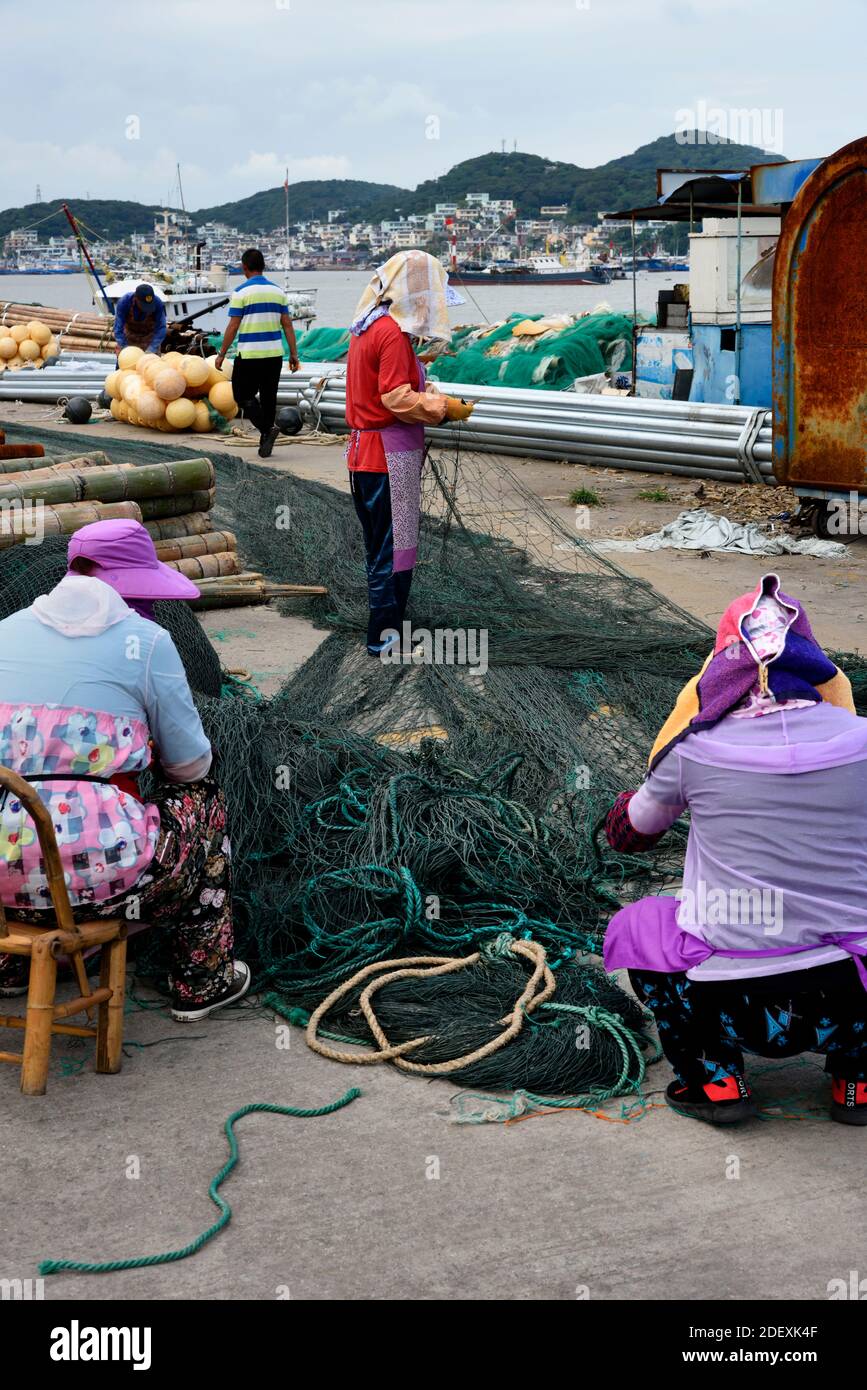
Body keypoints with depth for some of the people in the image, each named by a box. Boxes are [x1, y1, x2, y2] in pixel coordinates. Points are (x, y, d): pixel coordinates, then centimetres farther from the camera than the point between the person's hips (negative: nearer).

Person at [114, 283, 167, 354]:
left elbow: (160, 329, -25)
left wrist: (151, 350, -36)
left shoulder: (158, 304, -30)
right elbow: (118, 329, -26)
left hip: (150, 337, 0)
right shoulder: (124, 302, -30)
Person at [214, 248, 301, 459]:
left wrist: (221, 354, -2)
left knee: (244, 395, 5)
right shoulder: (277, 291, 7)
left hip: (249, 355, -5)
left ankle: (267, 429, -15)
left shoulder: (242, 292, -8)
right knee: (268, 397, 12)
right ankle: (265, 442, 15)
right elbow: (287, 325, 6)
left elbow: (233, 327, -9)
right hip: (274, 354, 5)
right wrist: (294, 354, 11)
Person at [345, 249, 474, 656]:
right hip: (389, 456, -10)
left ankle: (384, 629, 24)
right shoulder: (394, 333, -17)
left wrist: (427, 392, 11)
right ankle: (384, 637, 2)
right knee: (394, 547, -3)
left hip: (364, 453, 10)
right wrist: (445, 408, -13)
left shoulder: (366, 327, 13)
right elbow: (396, 397, -21)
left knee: (379, 546, 16)